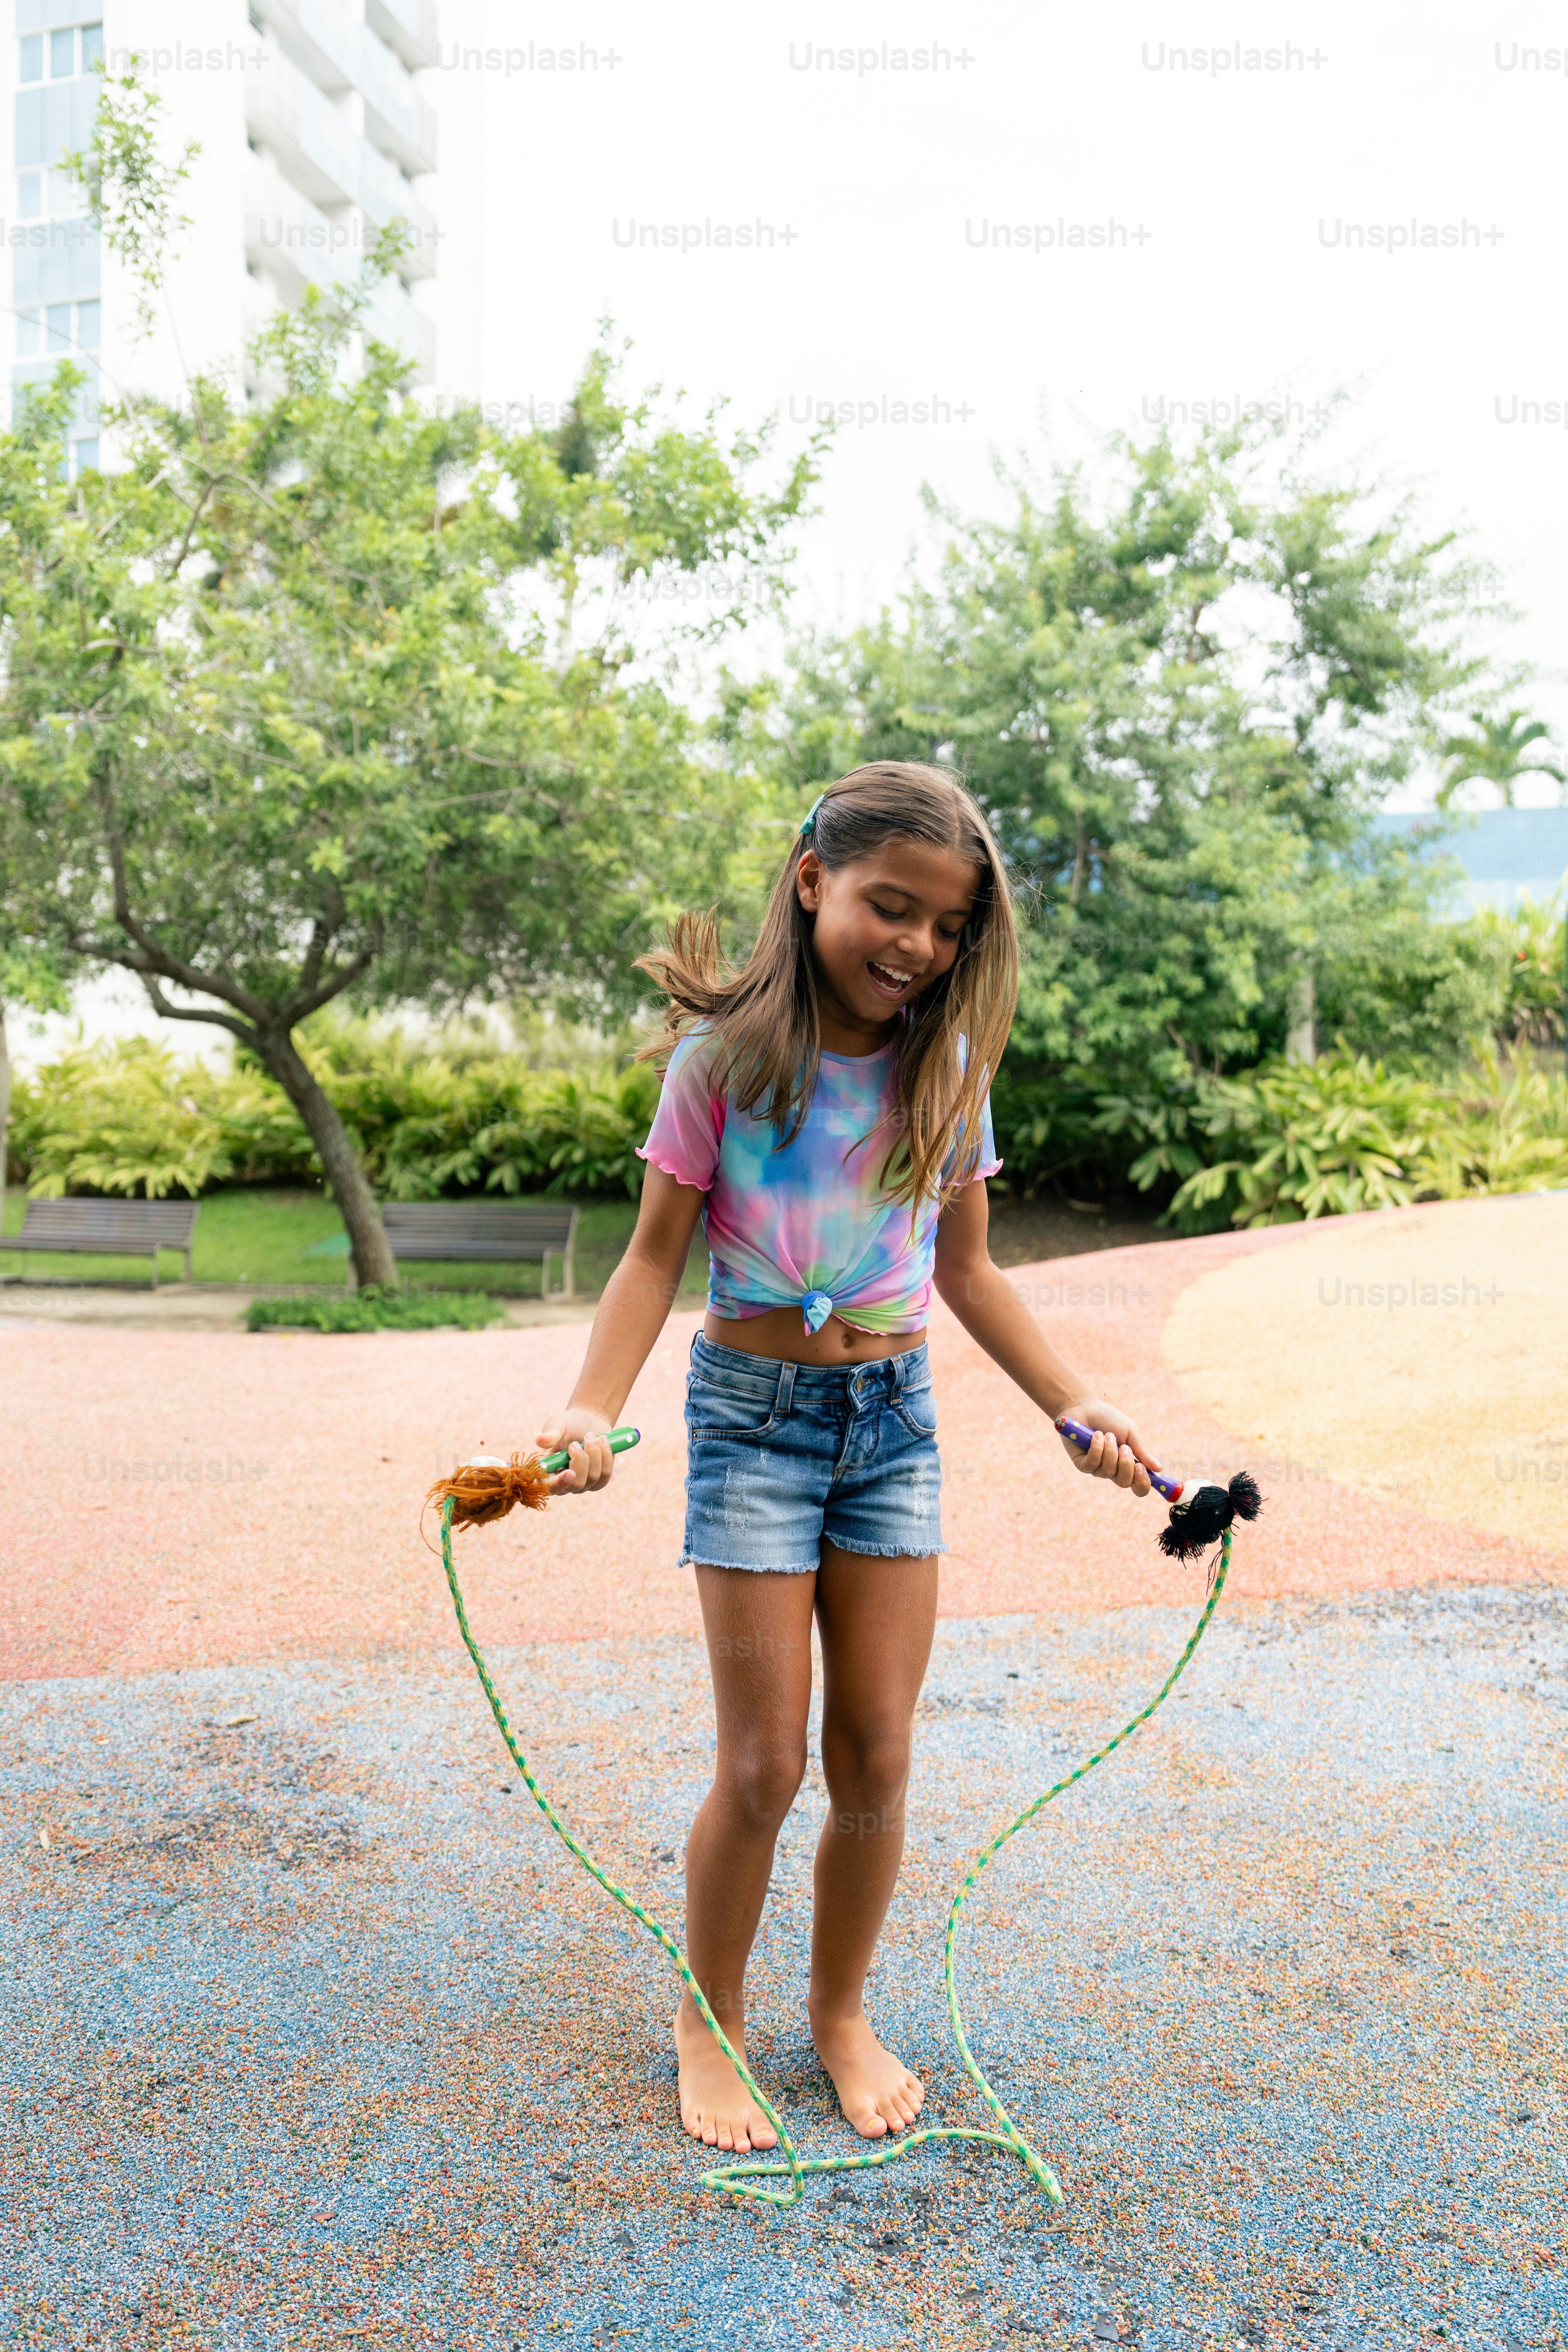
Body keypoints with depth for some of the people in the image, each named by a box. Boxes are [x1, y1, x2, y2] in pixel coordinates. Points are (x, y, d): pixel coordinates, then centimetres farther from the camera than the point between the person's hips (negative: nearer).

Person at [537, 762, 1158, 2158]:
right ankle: (709, 2024, 27)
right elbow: (656, 1258, -7)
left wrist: (1079, 1409, 3)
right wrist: (591, 1411, -20)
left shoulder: (946, 1065, 0)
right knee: (764, 1766, 1)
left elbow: (967, 1271, 8)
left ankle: (843, 2014, 32)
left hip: (896, 1414, 4)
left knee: (877, 1757, 8)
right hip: (756, 1412, -3)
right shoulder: (727, 1056, -11)